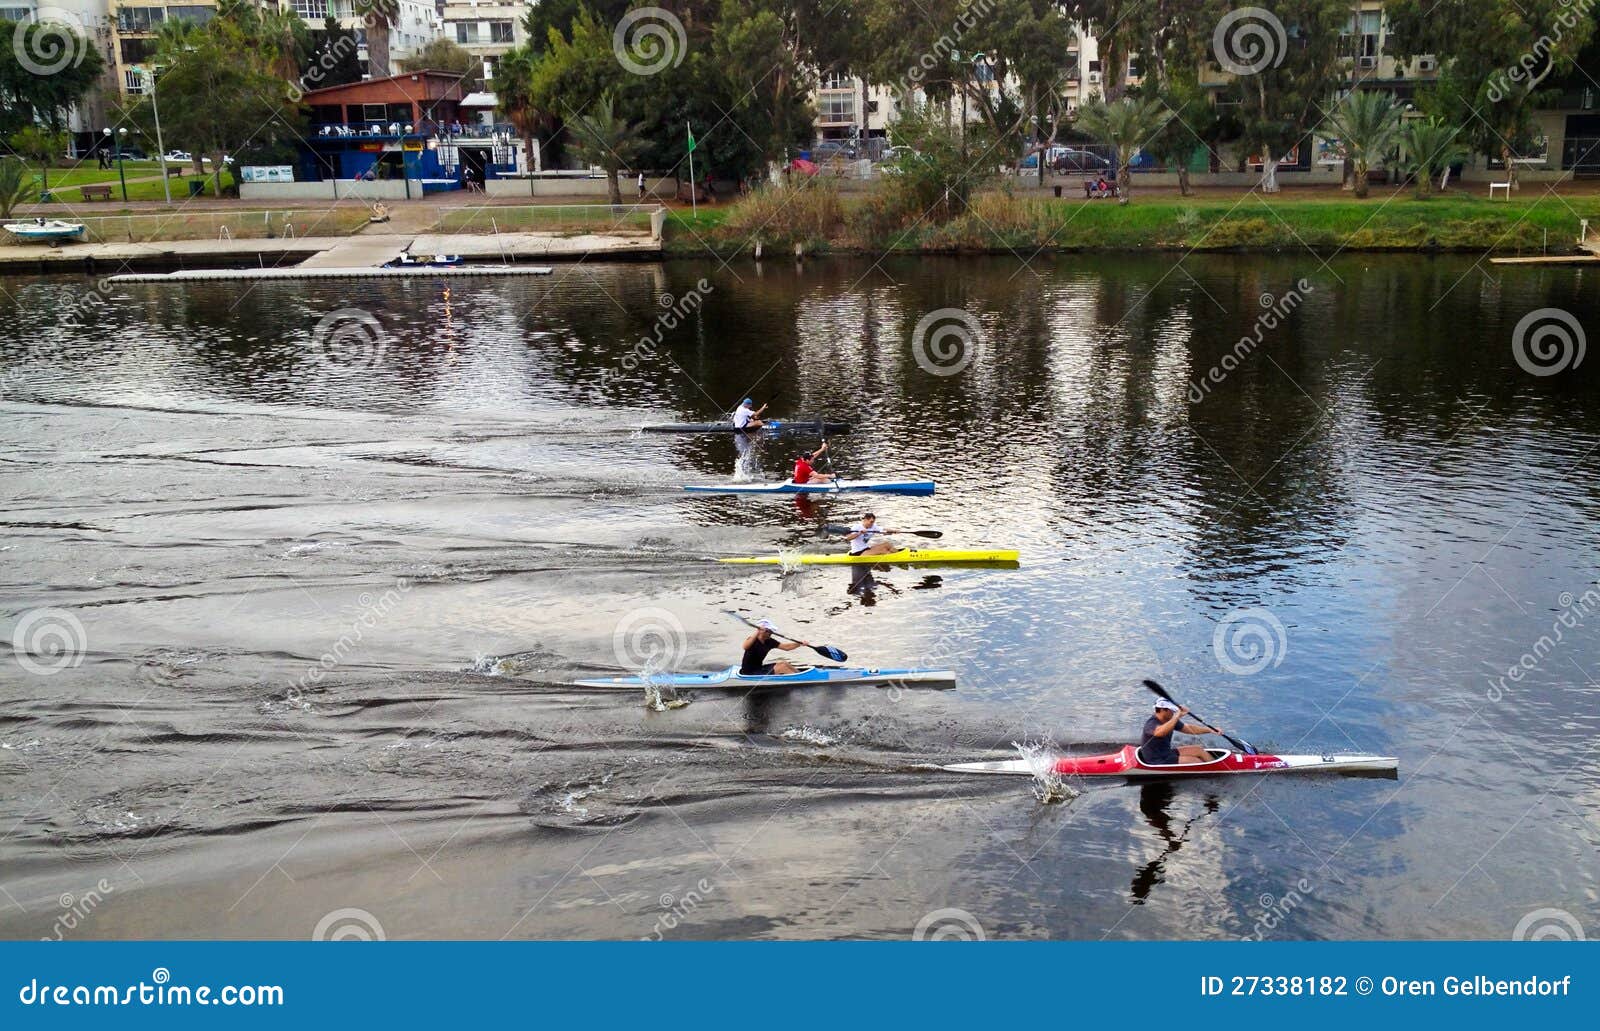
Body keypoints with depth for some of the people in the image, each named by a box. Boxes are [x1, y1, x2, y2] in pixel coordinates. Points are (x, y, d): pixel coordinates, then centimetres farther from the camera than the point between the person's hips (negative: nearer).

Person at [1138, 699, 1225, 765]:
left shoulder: (1170, 720, 3)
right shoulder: (1151, 723, -26)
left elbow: (1190, 728, 10)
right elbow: (1160, 732, -50)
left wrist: (1210, 730, -1)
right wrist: (1178, 716, -48)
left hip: (1167, 753, 10)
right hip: (1156, 762, -10)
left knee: (1199, 749, 5)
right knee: (1196, 761, -13)